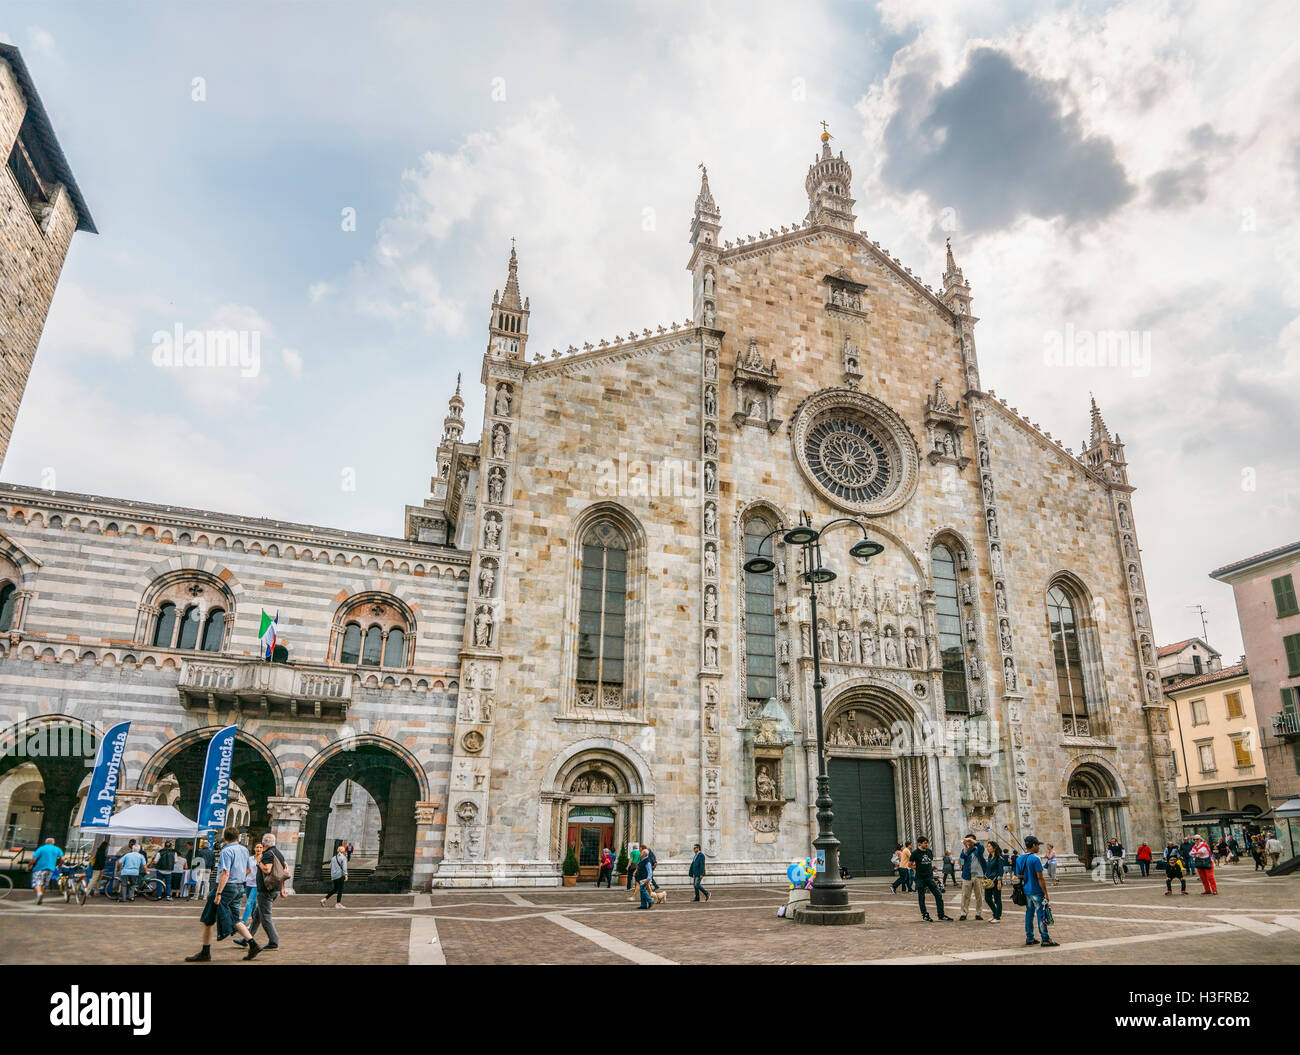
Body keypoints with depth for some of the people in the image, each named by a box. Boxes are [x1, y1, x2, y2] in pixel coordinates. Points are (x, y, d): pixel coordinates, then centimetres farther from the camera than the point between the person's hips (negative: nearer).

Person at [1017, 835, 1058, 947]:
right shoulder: (1035, 859, -15)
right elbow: (1040, 878, -16)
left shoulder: (1019, 859, 8)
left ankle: (1029, 938, 16)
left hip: (1026, 891, 7)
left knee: (1029, 913, 12)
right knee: (1041, 915, -2)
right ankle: (1045, 940, 1)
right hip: (1036, 892, -7)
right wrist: (1046, 893, -11)